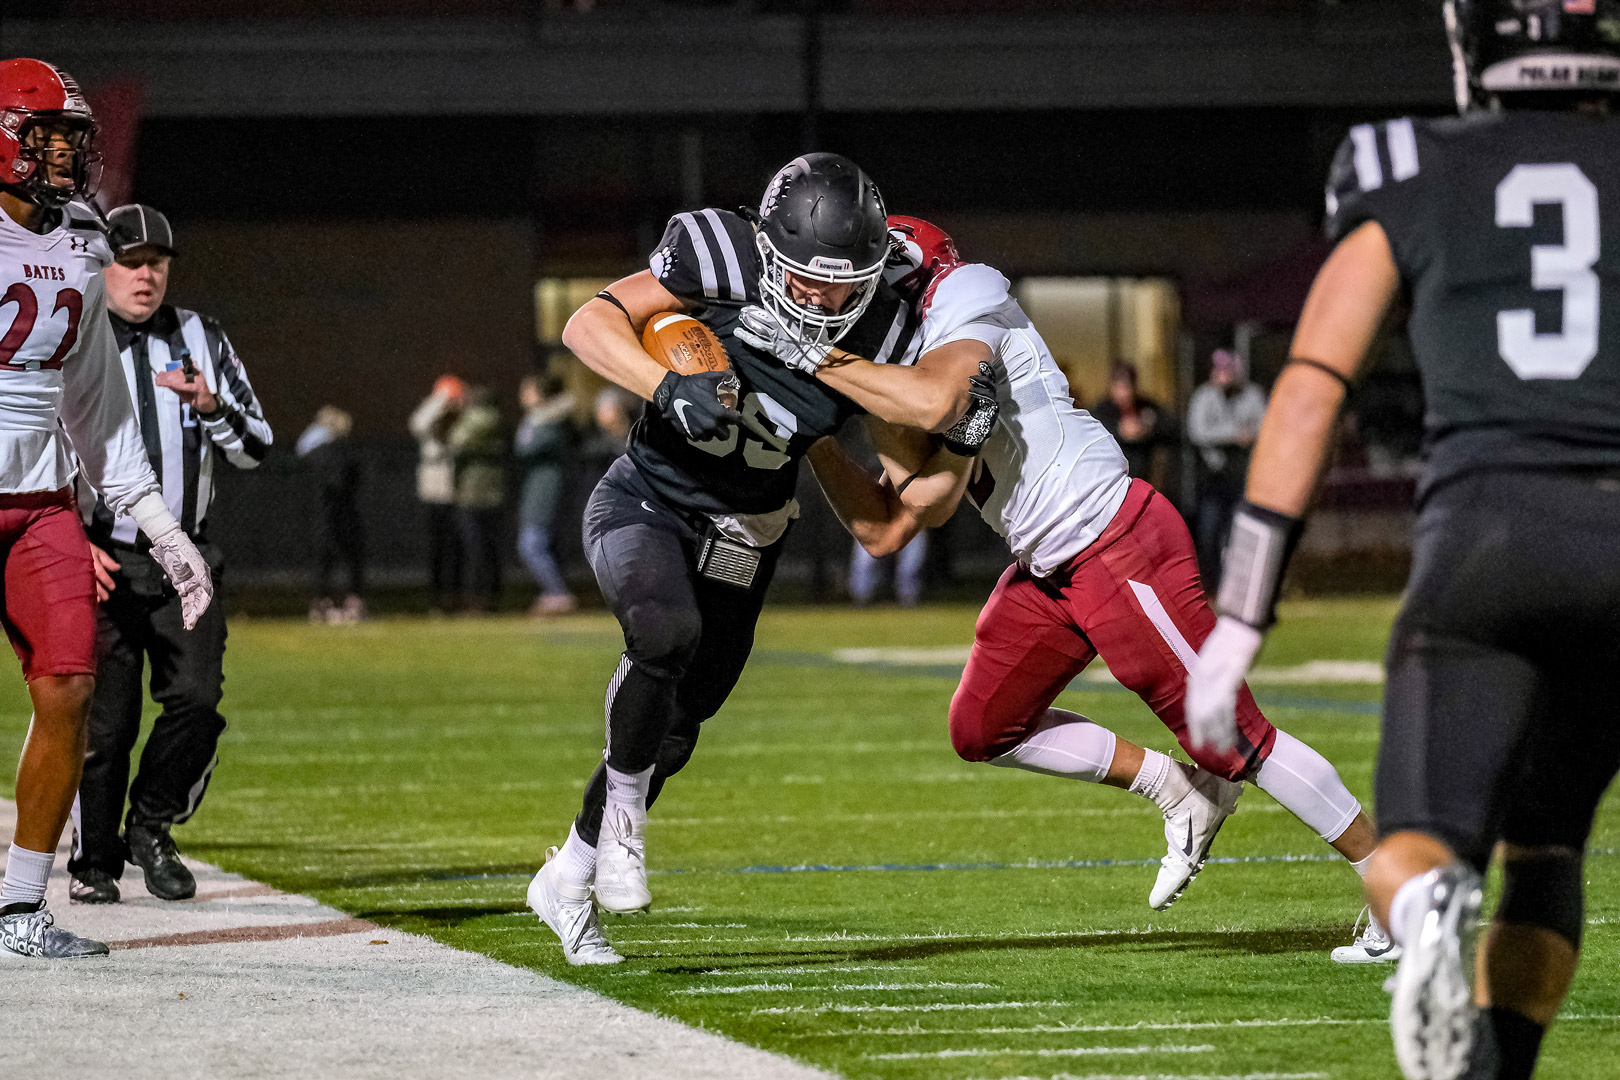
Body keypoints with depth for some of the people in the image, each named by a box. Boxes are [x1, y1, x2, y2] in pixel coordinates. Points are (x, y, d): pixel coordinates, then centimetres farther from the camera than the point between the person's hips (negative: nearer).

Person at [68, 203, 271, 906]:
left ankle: (150, 827, 10)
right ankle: (93, 862, 14)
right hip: (104, 561, -3)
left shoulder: (200, 341, 8)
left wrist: (211, 406, -12)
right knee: (105, 721, -3)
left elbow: (255, 450, 8)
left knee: (196, 701, -13)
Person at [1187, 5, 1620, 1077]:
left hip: (1487, 526, -2)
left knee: (1416, 856, -2)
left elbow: (1309, 395, 9)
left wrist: (1240, 620, 8)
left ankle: (1431, 910, -38)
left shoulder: (1410, 183, 15)